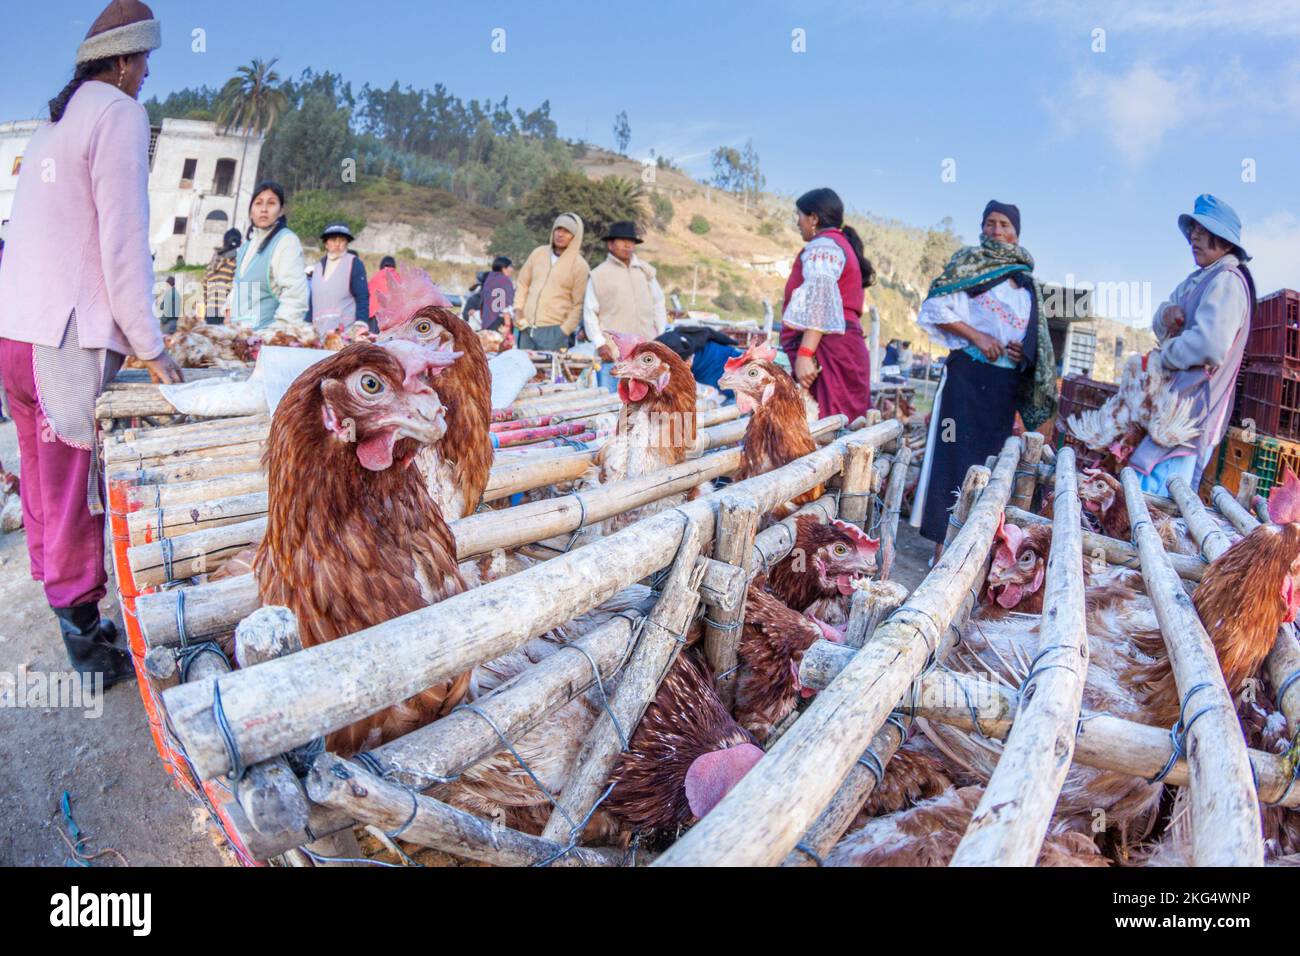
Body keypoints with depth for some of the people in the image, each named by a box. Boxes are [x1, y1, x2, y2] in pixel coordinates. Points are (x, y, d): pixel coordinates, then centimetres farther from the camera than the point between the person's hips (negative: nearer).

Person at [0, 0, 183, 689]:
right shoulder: (120, 112, -5)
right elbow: (124, 239, -13)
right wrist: (149, 346, -9)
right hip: (67, 337, -9)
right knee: (75, 490, -4)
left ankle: (55, 593, 28)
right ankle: (83, 634, 4)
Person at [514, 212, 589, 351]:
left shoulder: (579, 265, -4)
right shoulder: (538, 253, 9)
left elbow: (579, 305, -6)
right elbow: (523, 283, 18)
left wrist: (563, 332, -12)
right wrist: (518, 310, 7)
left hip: (554, 331, -4)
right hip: (527, 327, 4)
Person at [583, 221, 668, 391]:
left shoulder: (645, 270, 11)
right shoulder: (599, 274, 1)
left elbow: (658, 304, 17)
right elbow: (590, 313, 1)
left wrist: (662, 337, 12)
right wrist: (599, 343, -7)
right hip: (612, 352, -3)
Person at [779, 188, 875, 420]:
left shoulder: (822, 246, -3)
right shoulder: (842, 245, 29)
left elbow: (819, 300, -19)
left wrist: (804, 354, -26)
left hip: (827, 349, -10)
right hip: (845, 346, 10)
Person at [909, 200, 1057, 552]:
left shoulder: (1027, 282, 18)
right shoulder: (971, 261, 3)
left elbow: (1036, 336, 21)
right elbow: (936, 307, -7)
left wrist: (1025, 351, -1)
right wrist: (976, 335, -15)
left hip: (1007, 380, 5)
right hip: (969, 371, -5)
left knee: (990, 455, 7)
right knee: (957, 450, -8)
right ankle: (944, 540, -4)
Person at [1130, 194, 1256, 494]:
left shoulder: (1228, 281, -11)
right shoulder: (1198, 280, 19)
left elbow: (1209, 344, -25)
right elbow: (1160, 327, 17)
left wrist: (1160, 358, -11)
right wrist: (1166, 314, -6)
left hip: (1191, 405, -10)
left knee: (1153, 492, -14)